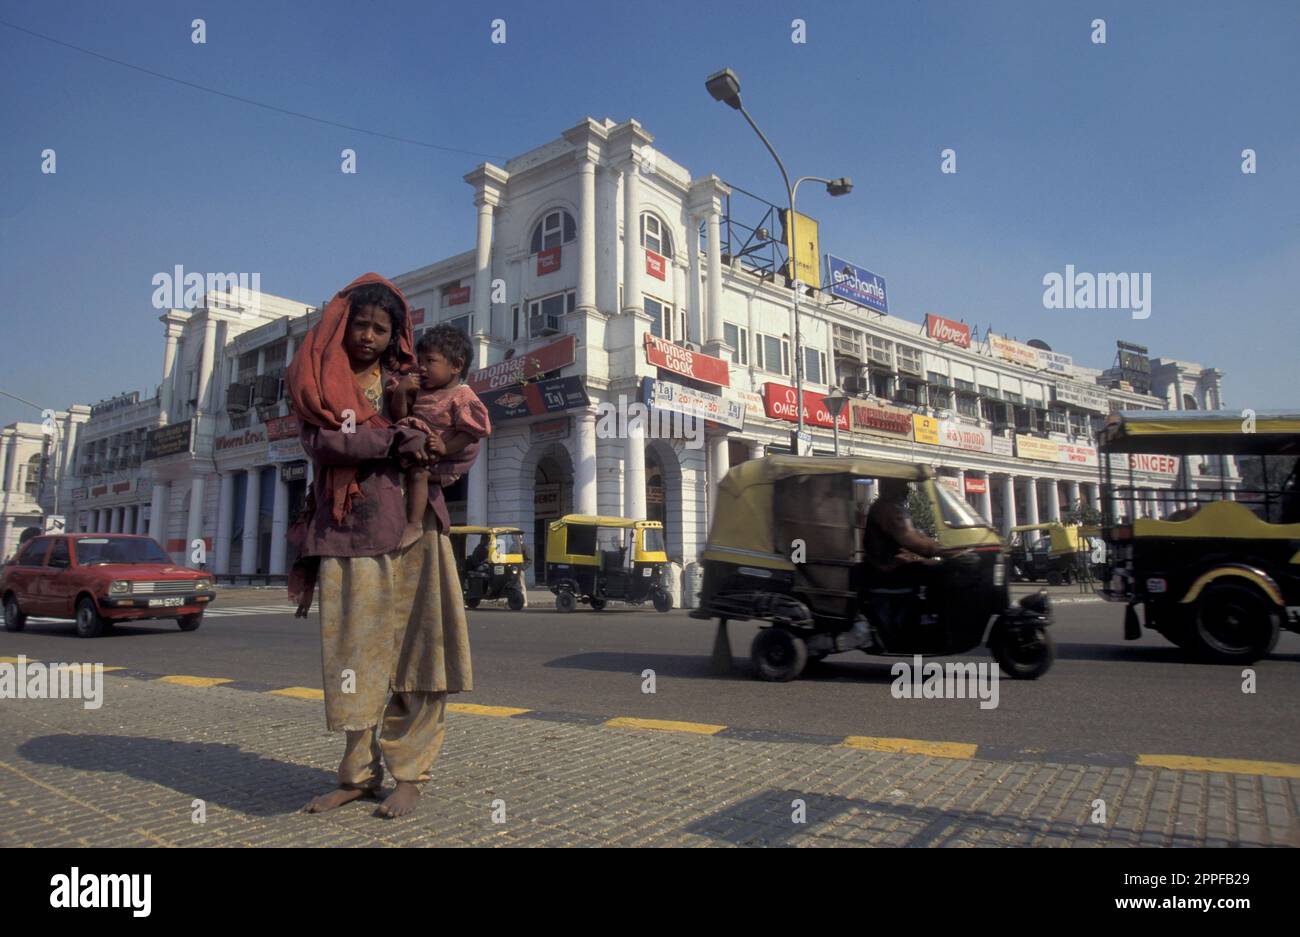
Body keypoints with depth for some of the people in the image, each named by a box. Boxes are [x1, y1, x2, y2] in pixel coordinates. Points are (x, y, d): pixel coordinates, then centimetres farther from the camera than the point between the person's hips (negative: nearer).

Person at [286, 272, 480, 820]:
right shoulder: (317, 382, 11)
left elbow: (467, 445, 9)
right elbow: (319, 440, -9)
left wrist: (425, 463, -9)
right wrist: (392, 440, -16)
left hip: (412, 531, 0)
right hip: (346, 536, 0)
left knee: (413, 653, -3)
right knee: (355, 657, 3)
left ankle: (409, 774, 6)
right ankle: (359, 773, 16)